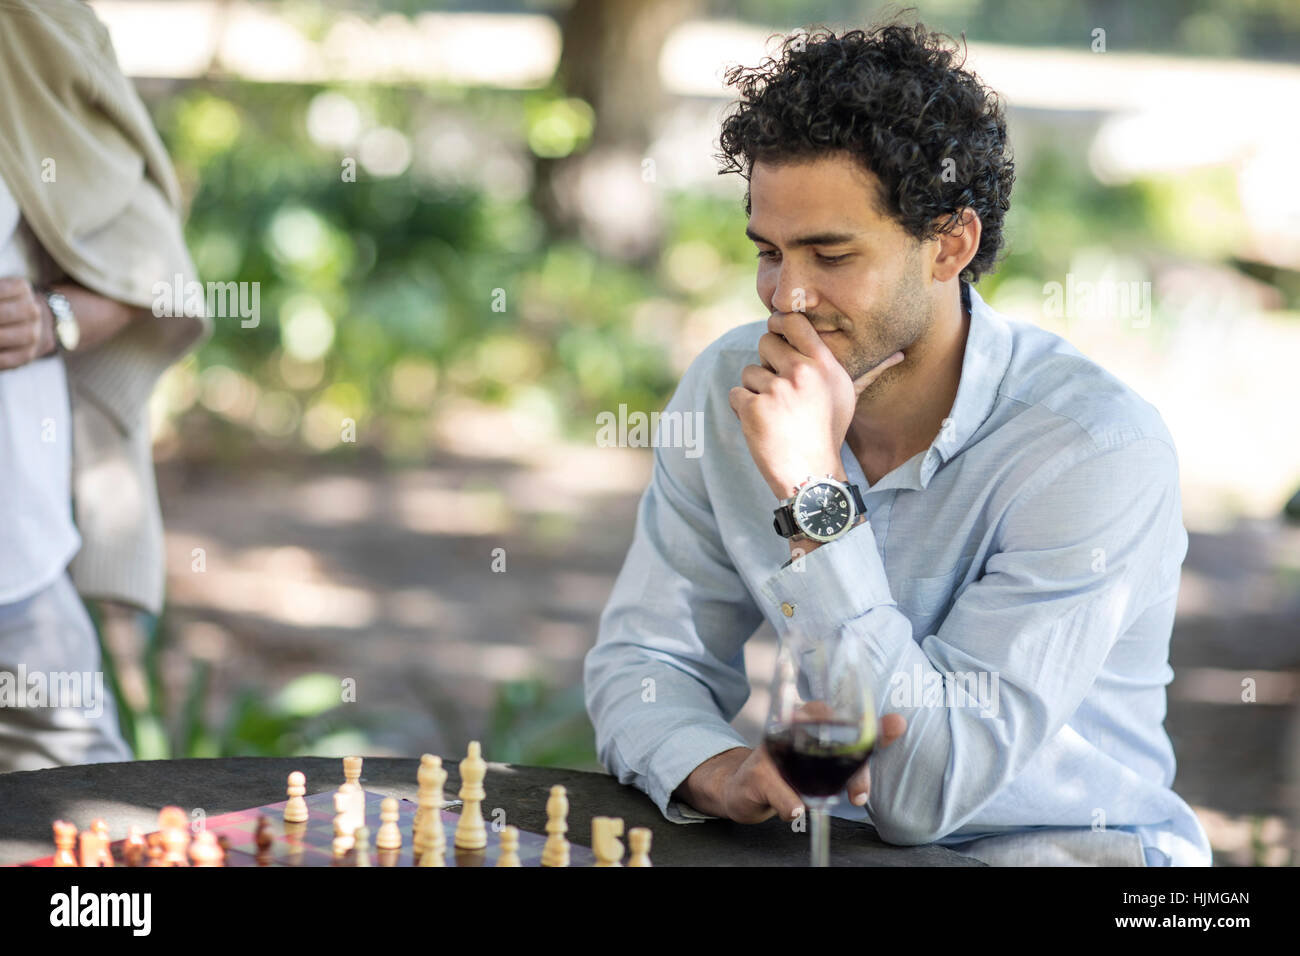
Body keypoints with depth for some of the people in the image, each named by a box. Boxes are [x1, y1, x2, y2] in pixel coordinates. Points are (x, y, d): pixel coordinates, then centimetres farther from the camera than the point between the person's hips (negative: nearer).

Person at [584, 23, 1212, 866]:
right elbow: (642, 661, 1)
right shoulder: (729, 387, -2)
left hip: (1054, 851, -3)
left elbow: (925, 793, -21)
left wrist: (815, 495, -25)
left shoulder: (1100, 448, -18)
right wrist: (720, 771, -20)